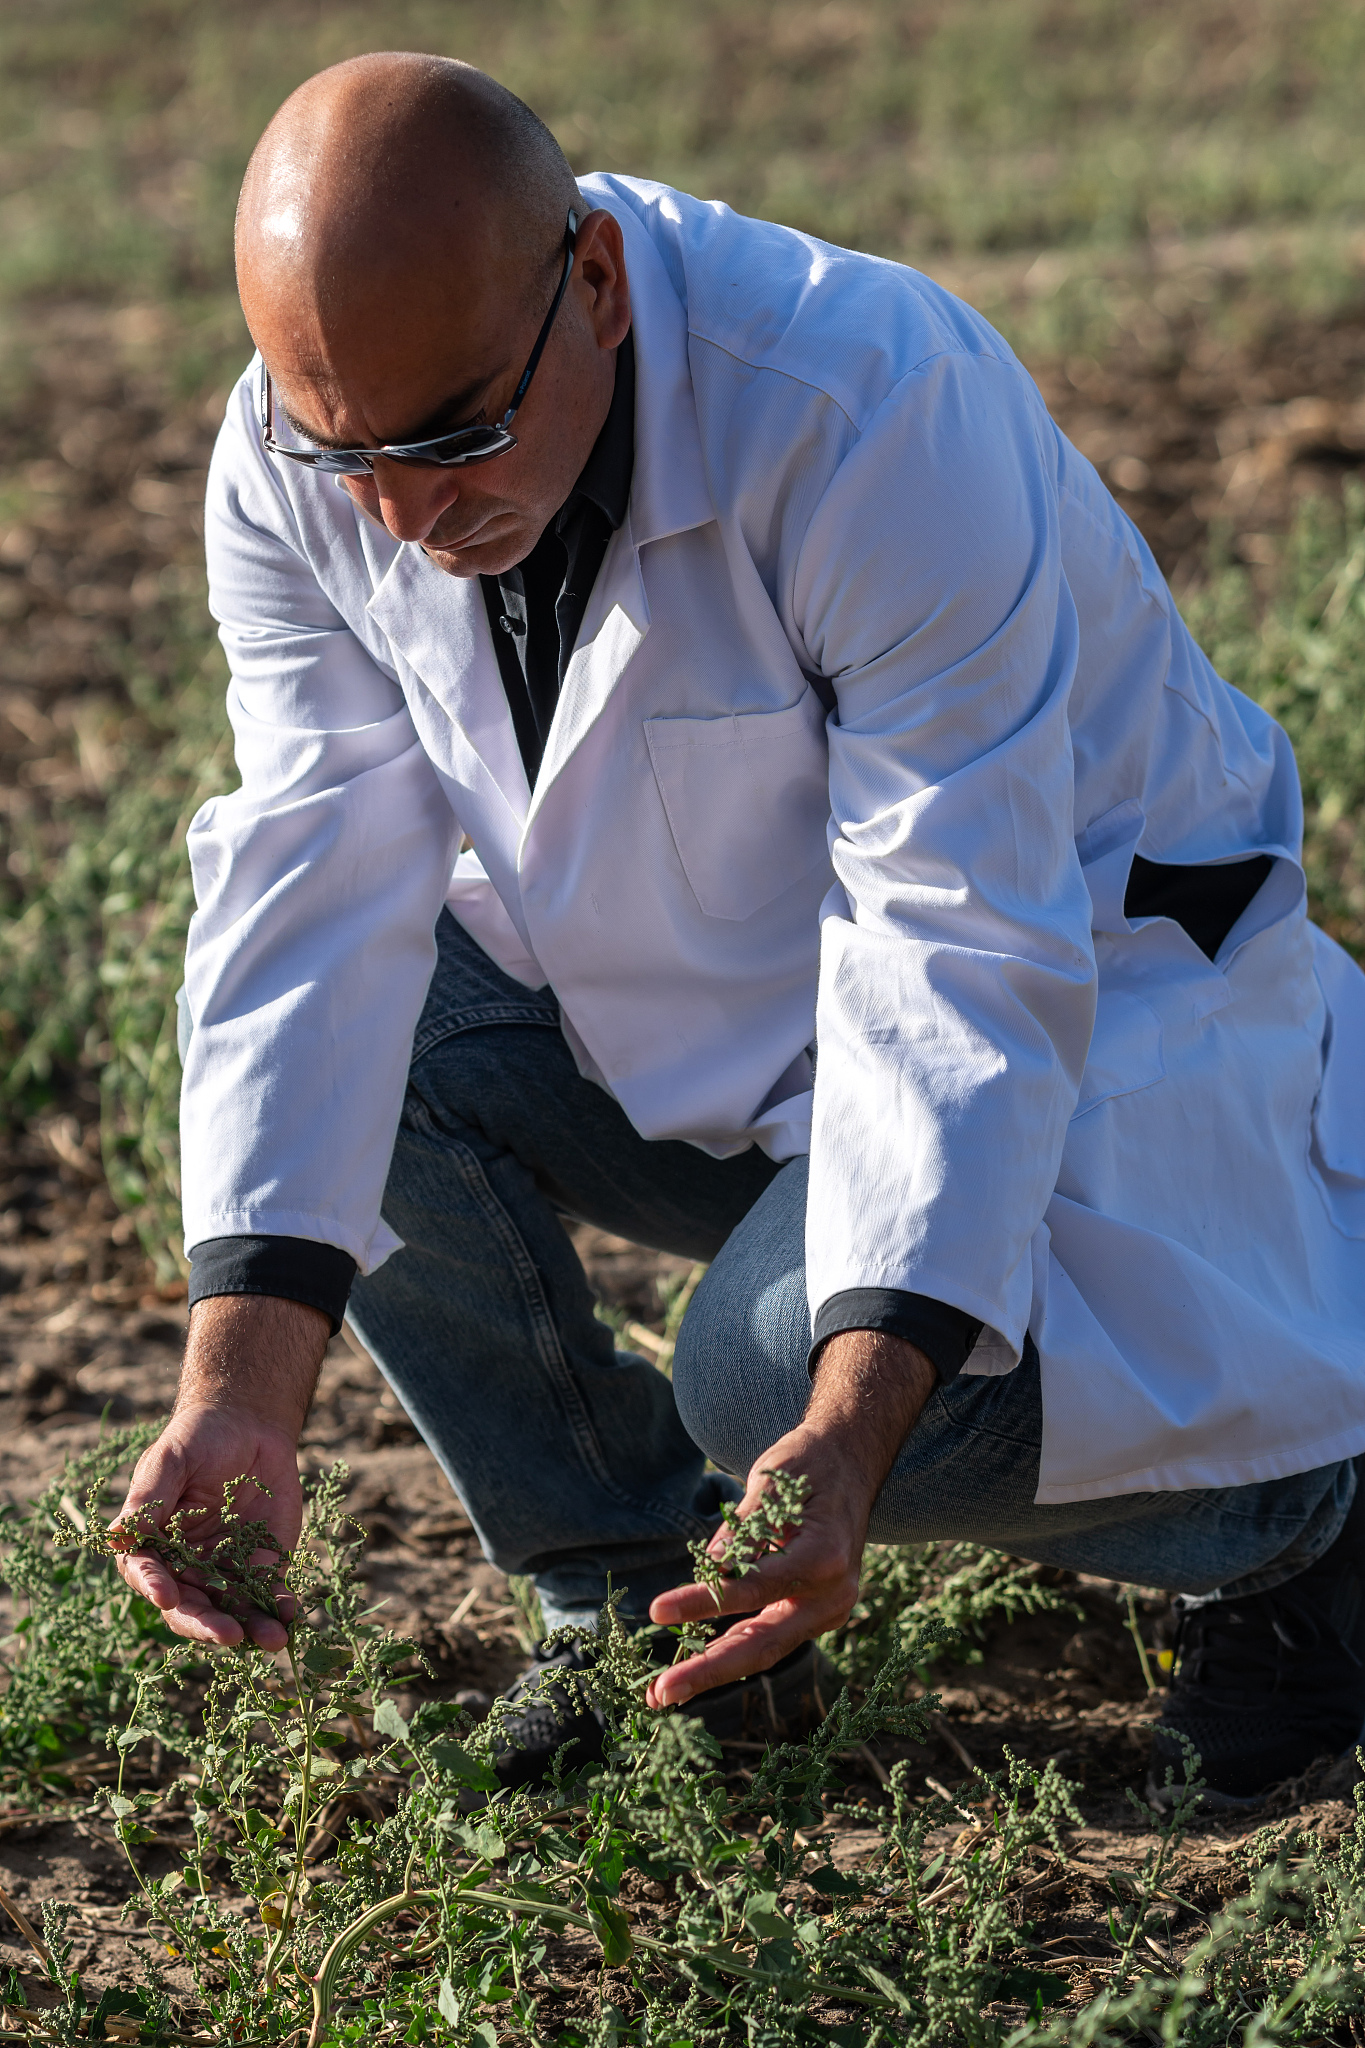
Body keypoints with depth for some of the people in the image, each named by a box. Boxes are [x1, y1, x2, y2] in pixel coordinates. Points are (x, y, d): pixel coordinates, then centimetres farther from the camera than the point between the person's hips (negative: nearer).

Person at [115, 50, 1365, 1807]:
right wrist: (238, 1383, -37)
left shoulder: (877, 411, -34)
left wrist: (851, 1430, -47)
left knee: (782, 1371, -30)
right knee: (333, 1032, -17)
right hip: (685, 1014, 6)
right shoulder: (295, 471, -18)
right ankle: (630, 1600, 1)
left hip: (1077, 981, -6)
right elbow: (320, 890, -23)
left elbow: (960, 957, -36)